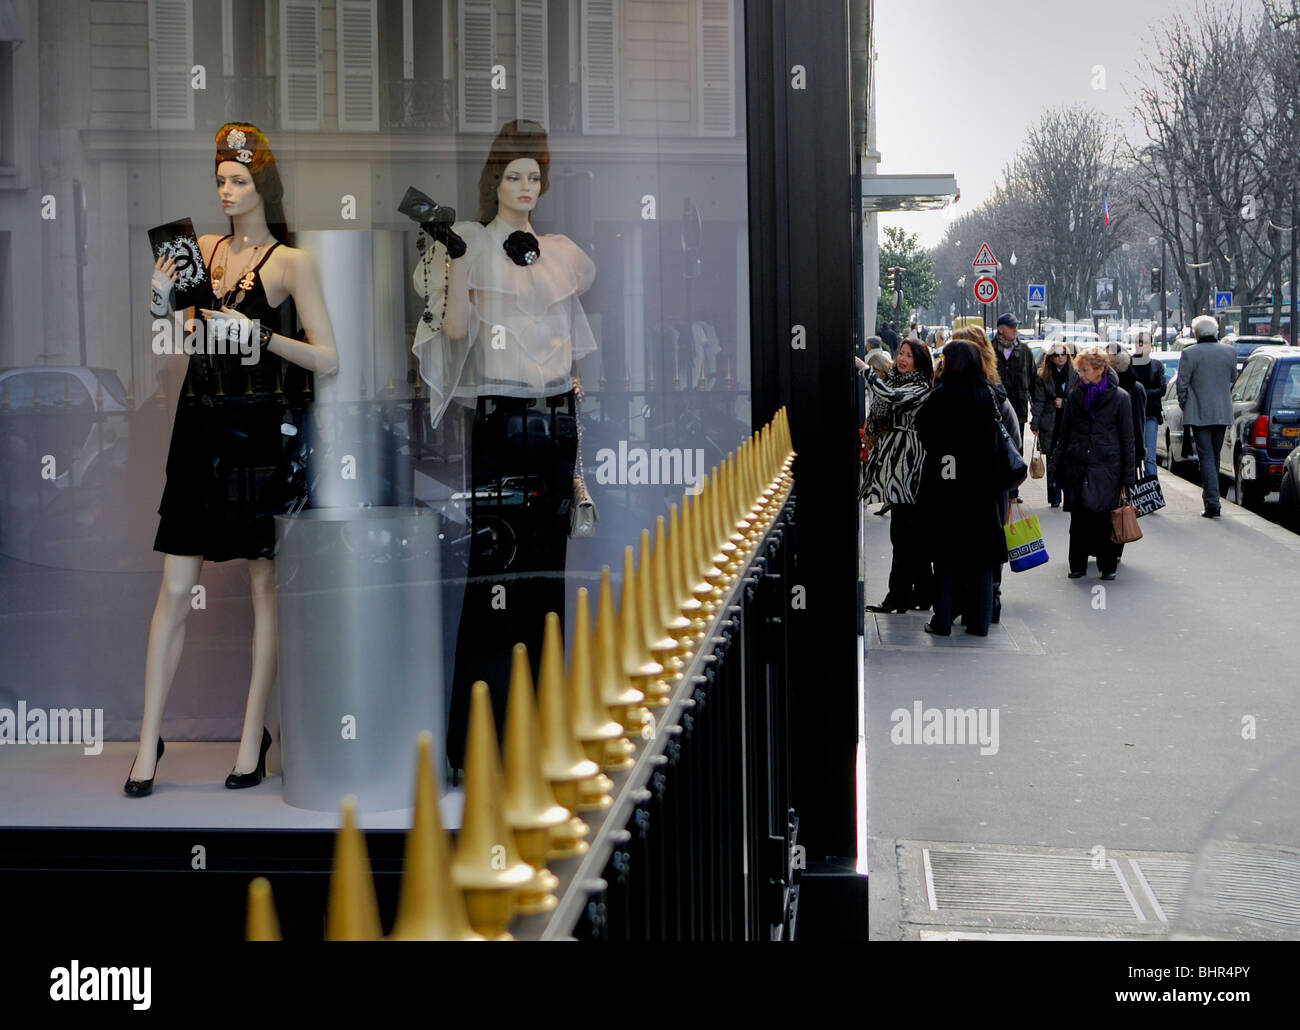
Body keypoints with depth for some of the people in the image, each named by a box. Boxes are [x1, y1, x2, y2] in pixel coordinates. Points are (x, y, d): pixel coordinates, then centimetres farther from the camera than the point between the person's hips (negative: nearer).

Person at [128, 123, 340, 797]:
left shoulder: (290, 262, -2)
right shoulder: (204, 249, 11)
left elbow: (328, 360, -8)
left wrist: (260, 334, -20)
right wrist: (162, 299, -1)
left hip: (264, 432, -4)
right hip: (203, 427, 4)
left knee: (265, 585, 2)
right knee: (174, 589, 1)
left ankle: (252, 740, 10)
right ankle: (148, 742, 6)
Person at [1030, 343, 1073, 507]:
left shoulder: (1075, 376, 3)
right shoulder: (1042, 378, 5)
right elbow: (1038, 402, 2)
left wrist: (1064, 403, -9)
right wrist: (1035, 425, -4)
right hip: (1050, 427, 1)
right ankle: (1054, 499, 10)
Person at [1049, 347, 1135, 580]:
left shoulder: (1119, 397, -1)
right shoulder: (1074, 395, 9)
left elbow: (1127, 438, 2)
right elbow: (1064, 433, 15)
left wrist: (1128, 474, -1)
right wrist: (1055, 464, 10)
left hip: (1106, 466, -3)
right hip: (1076, 466, 3)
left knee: (1104, 516, -2)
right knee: (1078, 517, 2)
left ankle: (1108, 565, 9)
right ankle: (1078, 565, 11)